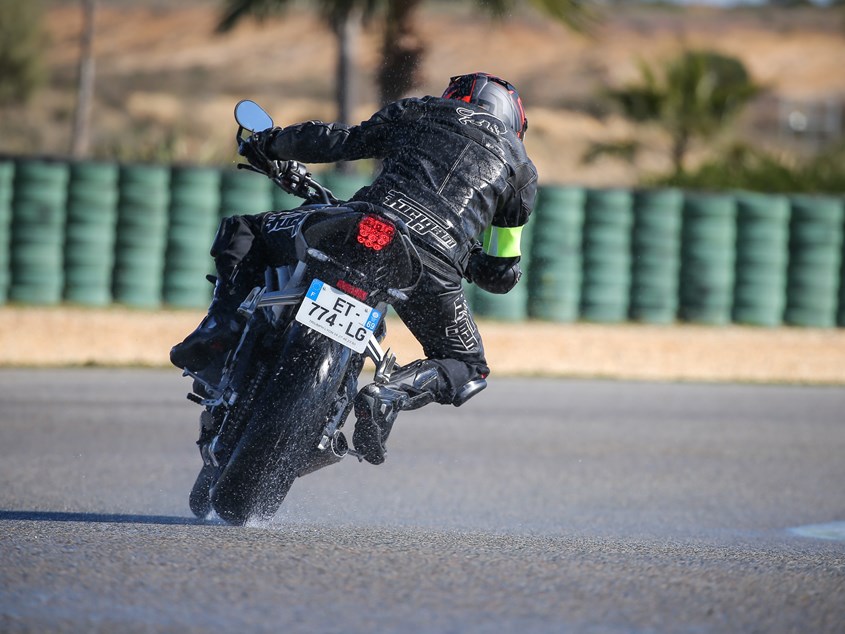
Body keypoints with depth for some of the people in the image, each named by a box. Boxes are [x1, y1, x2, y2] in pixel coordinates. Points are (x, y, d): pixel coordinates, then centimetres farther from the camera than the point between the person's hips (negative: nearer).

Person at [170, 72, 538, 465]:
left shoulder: (420, 113, 27)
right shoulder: (522, 168, 29)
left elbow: (333, 142, 21)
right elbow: (501, 276, 31)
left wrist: (269, 144, 39)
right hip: (435, 269, 0)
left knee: (241, 233, 22)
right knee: (468, 368, 24)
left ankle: (223, 324, -4)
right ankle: (391, 395, -6)